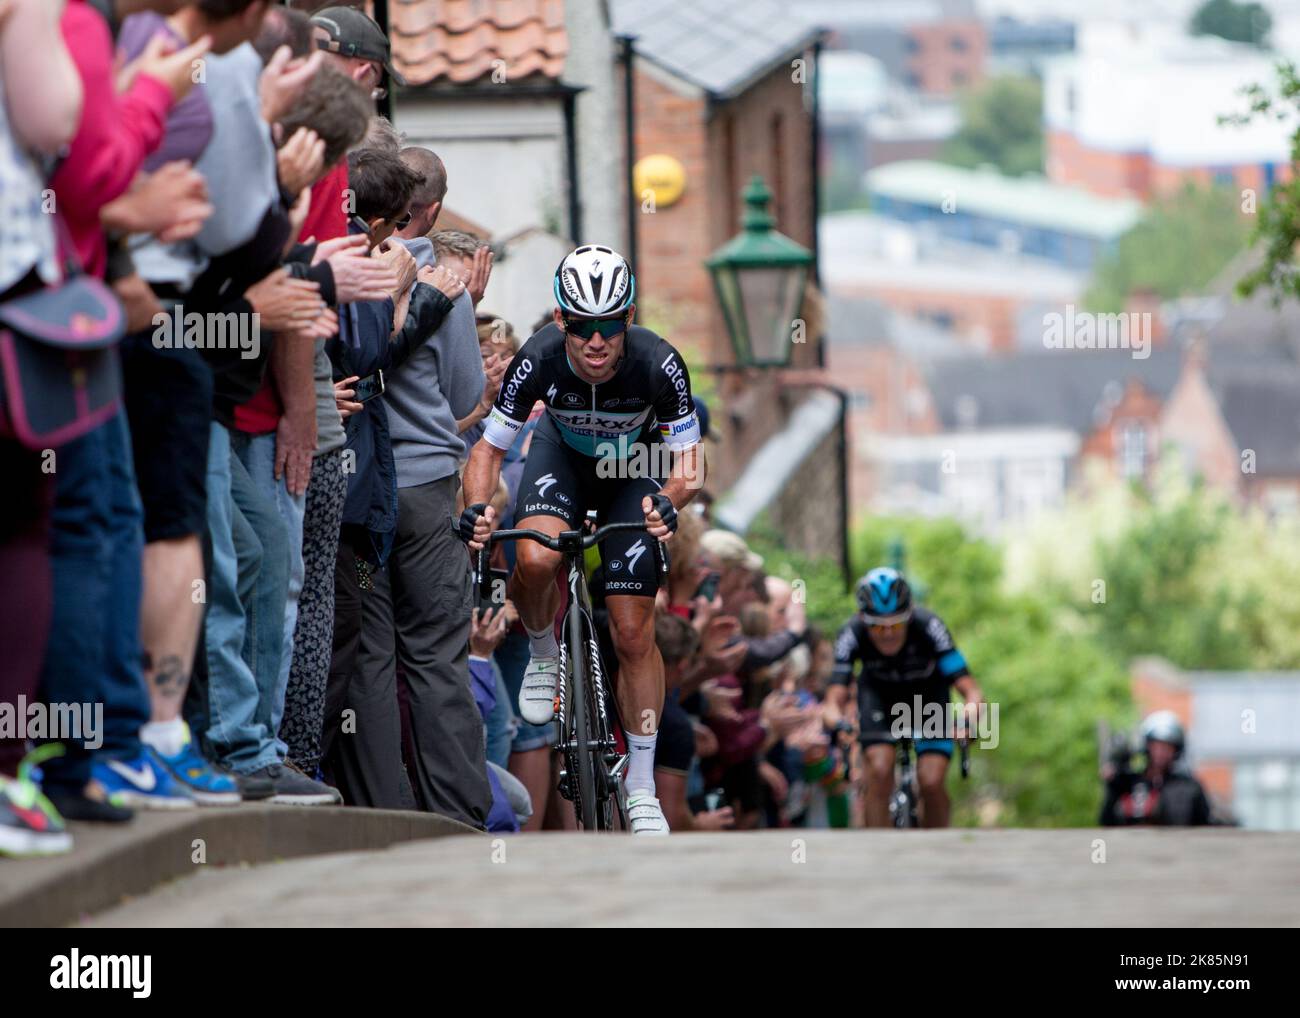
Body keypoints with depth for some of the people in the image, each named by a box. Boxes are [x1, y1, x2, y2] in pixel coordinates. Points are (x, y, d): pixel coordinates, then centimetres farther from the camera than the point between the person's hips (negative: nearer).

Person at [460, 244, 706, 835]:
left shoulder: (658, 365, -33)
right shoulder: (538, 360, -31)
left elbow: (686, 454, -21)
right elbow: (490, 446, -20)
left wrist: (670, 503, -43)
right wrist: (476, 508, -39)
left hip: (634, 468, -1)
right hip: (563, 454, 1)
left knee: (634, 634, -5)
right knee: (534, 559, -34)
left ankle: (641, 790, 9)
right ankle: (542, 655, 0)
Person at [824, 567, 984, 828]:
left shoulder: (928, 628, -35)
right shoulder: (852, 635, -32)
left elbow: (972, 691, -37)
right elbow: (834, 700, -36)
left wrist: (968, 717, -58)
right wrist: (837, 723, -58)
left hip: (928, 691, -1)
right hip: (878, 692, 1)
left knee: (932, 781, -18)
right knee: (879, 770, -24)